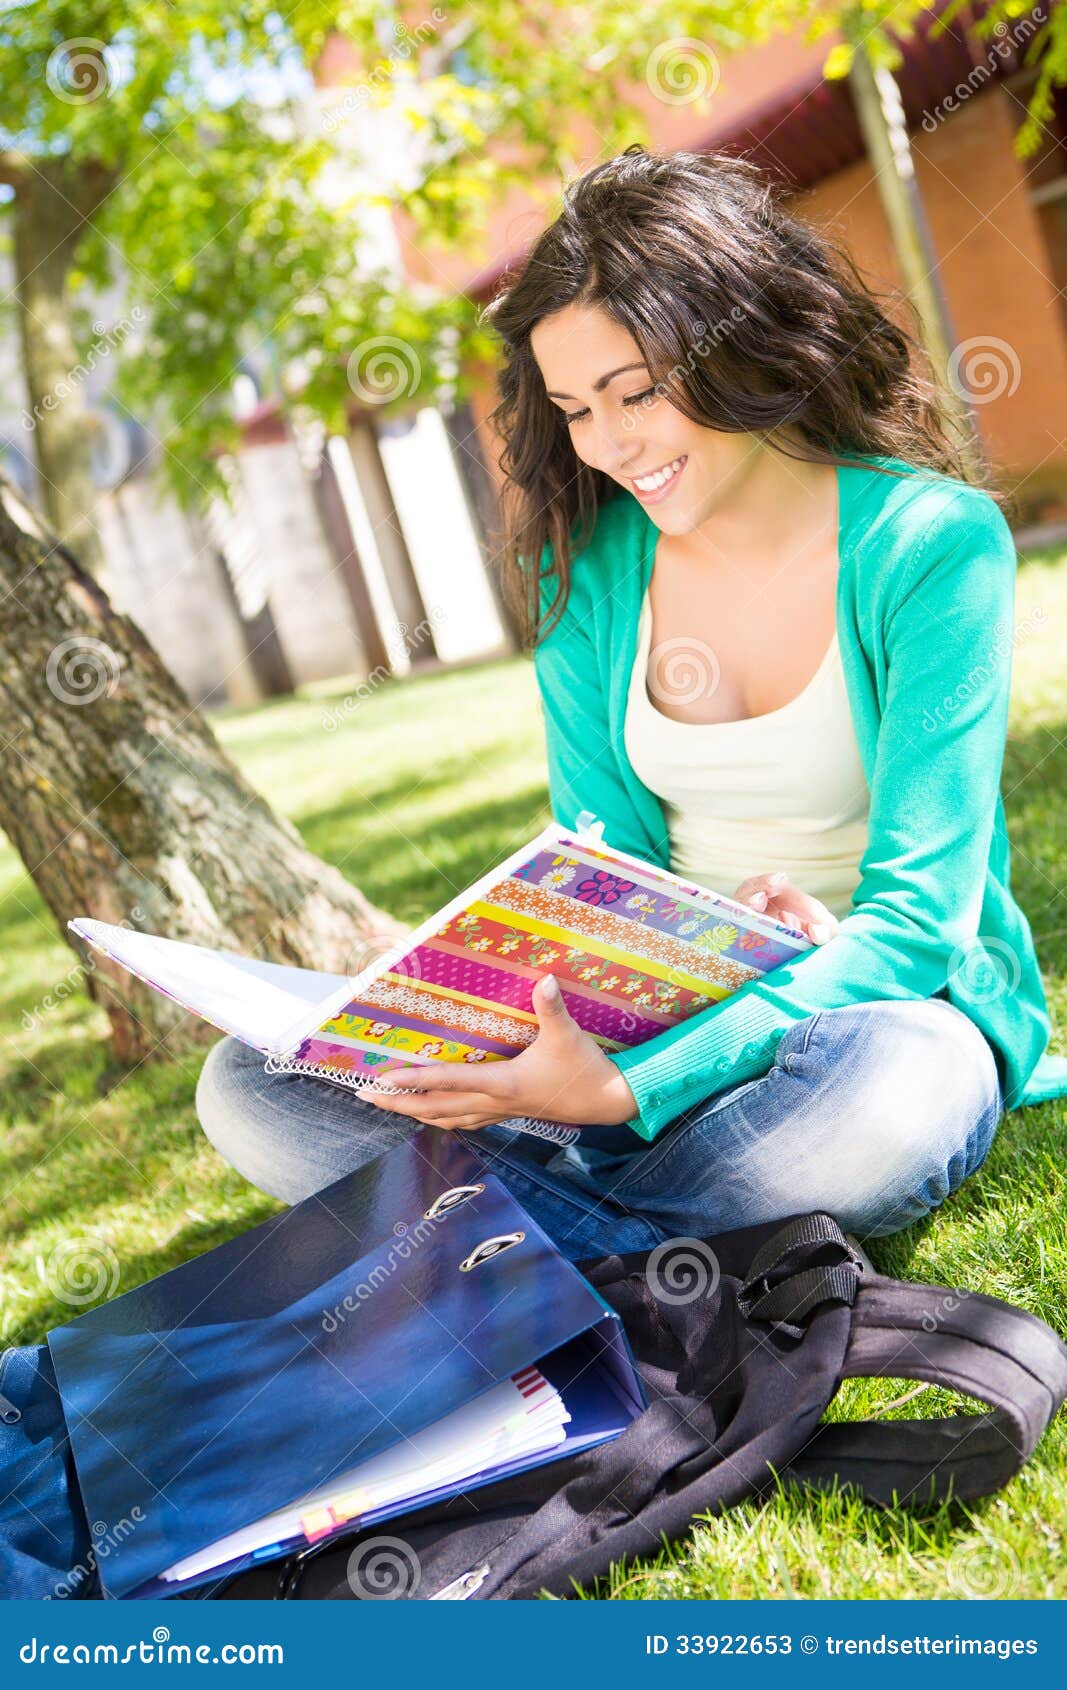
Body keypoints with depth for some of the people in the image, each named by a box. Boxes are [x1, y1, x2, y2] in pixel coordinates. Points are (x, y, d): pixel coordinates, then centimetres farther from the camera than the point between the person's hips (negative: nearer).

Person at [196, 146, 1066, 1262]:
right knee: (251, 1086, -14)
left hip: (897, 1002, -3)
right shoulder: (585, 561, 2)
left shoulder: (930, 542, -11)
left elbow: (918, 914, -17)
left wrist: (631, 1090, -30)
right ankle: (698, 1247, -22)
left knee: (885, 1095, -42)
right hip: (665, 1000, 4)